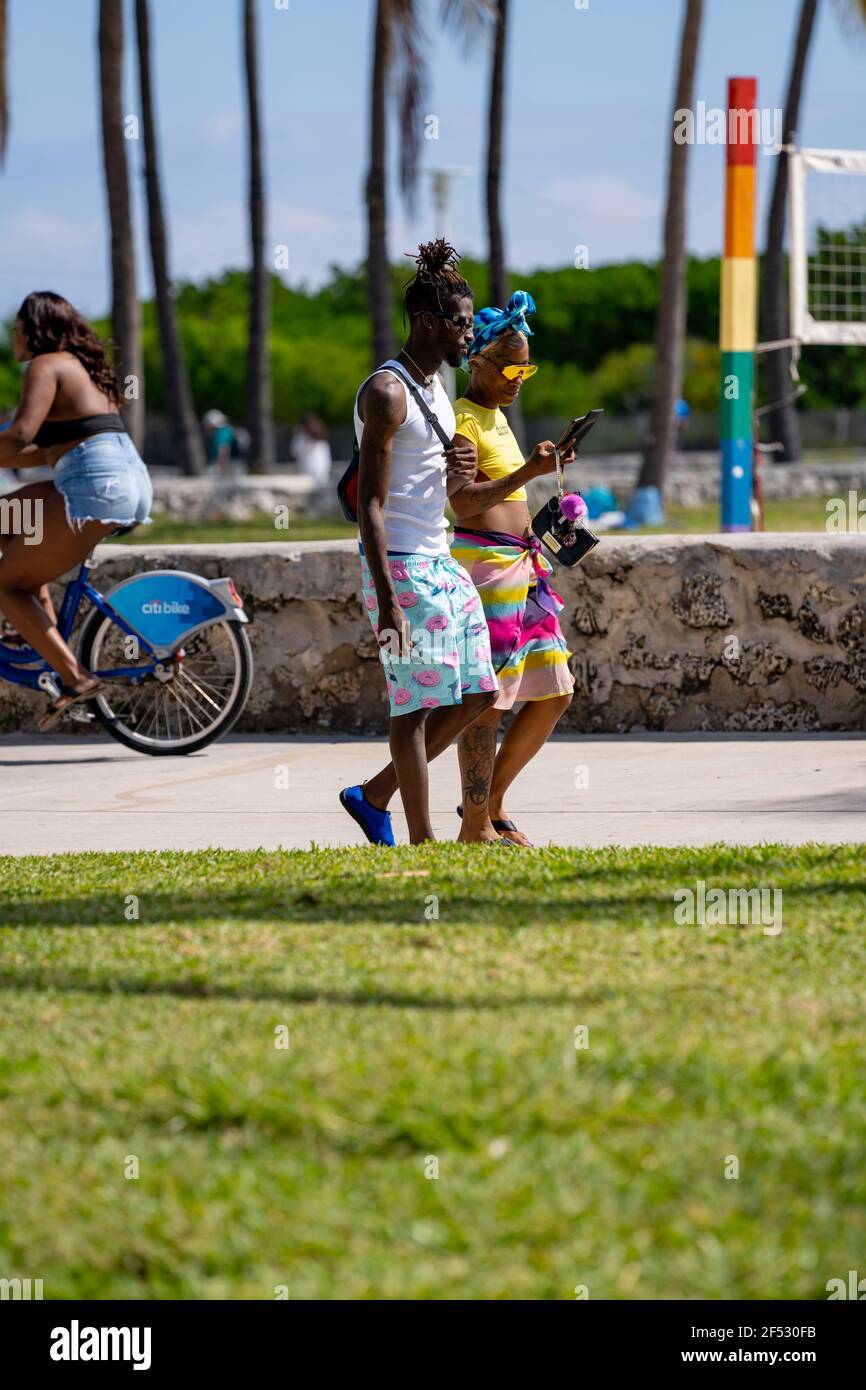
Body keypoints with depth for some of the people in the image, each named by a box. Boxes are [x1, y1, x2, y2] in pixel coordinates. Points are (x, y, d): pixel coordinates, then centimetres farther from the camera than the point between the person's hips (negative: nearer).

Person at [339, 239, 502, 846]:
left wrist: (462, 468, 2)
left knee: (477, 693, 9)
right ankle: (422, 841, 0)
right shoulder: (387, 392, -14)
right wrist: (387, 603, -24)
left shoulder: (436, 388, 15)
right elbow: (371, 504, -19)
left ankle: (375, 796, 19)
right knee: (418, 703, -6)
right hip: (401, 567, -10)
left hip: (442, 563, 10)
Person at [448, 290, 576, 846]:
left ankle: (492, 802, 19)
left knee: (554, 694, 9)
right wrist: (530, 471, -30)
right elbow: (463, 501, -23)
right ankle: (474, 826, 0)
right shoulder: (463, 420, -11)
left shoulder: (497, 418, 18)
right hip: (482, 563, -10)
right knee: (487, 699, -6)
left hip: (521, 565, 10)